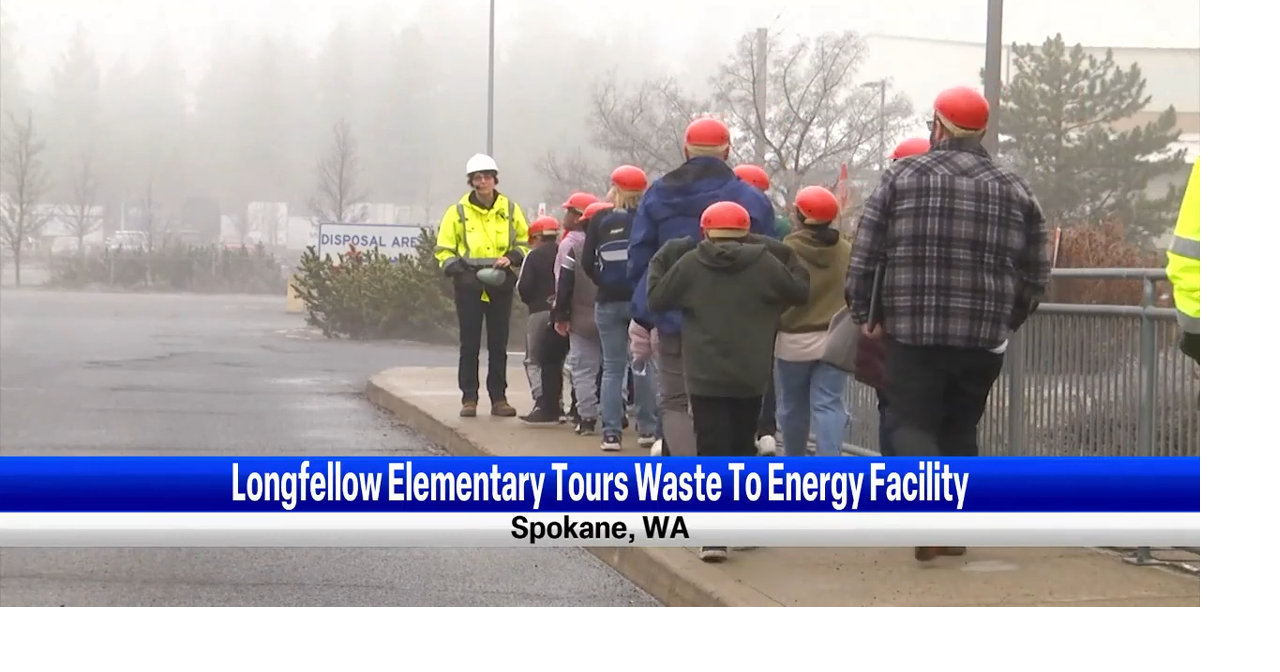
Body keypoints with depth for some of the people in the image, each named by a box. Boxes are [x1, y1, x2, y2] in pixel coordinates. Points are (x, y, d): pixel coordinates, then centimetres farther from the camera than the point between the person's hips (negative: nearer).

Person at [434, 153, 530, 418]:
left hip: (501, 285, 2)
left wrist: (512, 257, -6)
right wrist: (458, 270, -11)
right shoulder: (458, 211, 0)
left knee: (498, 344, 6)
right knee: (469, 344, 0)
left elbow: (525, 242, 15)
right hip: (469, 285, -2)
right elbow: (444, 250, 4)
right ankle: (469, 398, 4)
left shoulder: (510, 209, 6)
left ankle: (498, 398, 11)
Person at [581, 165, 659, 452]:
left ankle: (611, 433, 0)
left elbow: (587, 262, -4)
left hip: (608, 301, 1)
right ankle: (648, 428, 10)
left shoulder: (600, 219, 0)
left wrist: (603, 283, 8)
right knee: (643, 365, 10)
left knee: (612, 368, 6)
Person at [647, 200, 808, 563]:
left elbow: (656, 299, 4)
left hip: (705, 377, -2)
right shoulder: (764, 262, -2)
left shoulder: (689, 264, -3)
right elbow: (799, 291, 5)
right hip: (751, 377, 2)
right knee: (743, 449, 18)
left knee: (712, 451, -4)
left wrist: (659, 260, 19)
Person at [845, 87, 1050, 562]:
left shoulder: (903, 176, -1)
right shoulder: (1015, 189, 7)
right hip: (984, 339, 3)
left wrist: (862, 313, 9)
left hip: (912, 333, -3)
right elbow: (1036, 274, 10)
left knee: (911, 424, 3)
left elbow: (865, 254, -2)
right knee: (960, 429, 16)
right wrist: (1007, 321, 23)